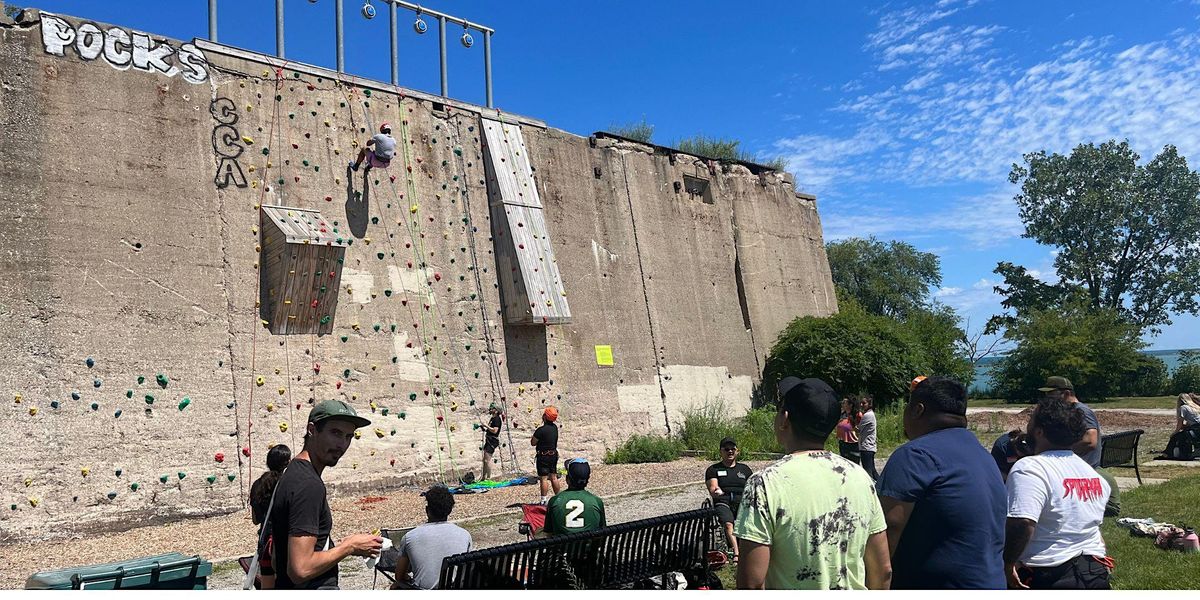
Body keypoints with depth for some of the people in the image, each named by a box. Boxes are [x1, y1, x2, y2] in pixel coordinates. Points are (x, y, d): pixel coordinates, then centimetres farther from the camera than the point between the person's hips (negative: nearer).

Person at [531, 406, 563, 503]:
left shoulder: (541, 430, -20)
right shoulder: (555, 427, 1)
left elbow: (533, 443, -12)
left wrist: (534, 435, 4)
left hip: (543, 456, -7)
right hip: (554, 454, 7)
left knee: (543, 478, -1)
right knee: (554, 477, 15)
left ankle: (544, 500, 2)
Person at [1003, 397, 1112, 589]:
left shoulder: (1030, 468, -20)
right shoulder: (1091, 471, 9)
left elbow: (1022, 523, -31)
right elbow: (1095, 522, 20)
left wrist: (1008, 562, -20)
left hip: (1048, 578, -8)